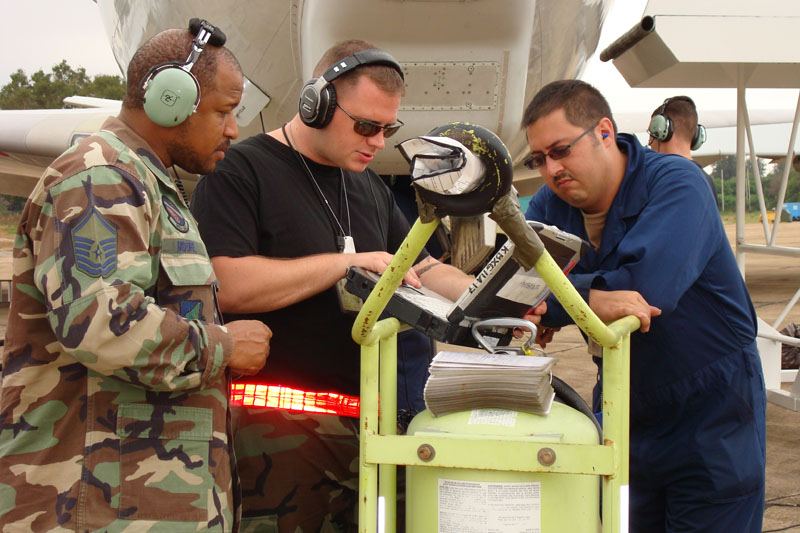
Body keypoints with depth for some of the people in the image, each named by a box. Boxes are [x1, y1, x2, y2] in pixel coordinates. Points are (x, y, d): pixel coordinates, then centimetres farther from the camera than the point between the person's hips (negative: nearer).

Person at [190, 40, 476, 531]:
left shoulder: (371, 189, 19)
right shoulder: (241, 171, -6)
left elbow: (424, 270, 24)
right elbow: (226, 285, -19)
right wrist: (347, 262, -15)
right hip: (278, 428, -7)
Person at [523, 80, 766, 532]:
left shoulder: (674, 184, -17)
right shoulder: (550, 205, 0)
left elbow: (646, 287, -33)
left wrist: (544, 299, -27)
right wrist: (590, 300, -29)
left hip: (711, 415, -5)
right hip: (625, 417, 6)